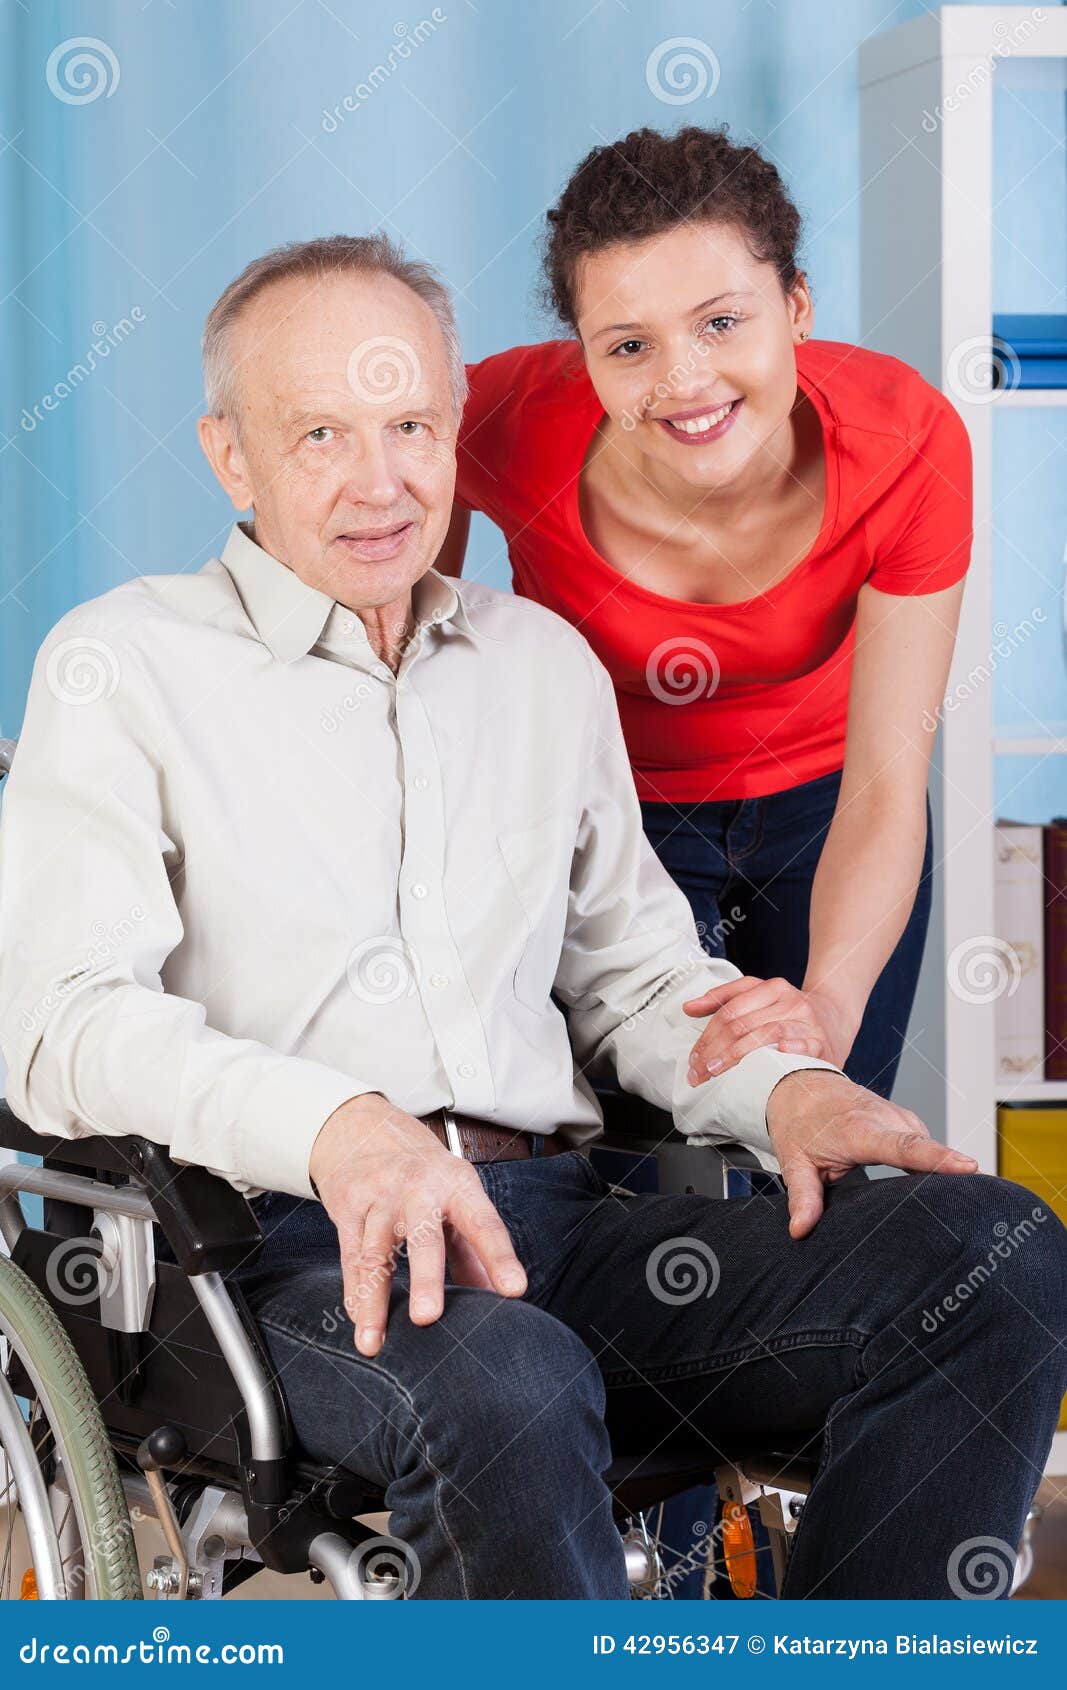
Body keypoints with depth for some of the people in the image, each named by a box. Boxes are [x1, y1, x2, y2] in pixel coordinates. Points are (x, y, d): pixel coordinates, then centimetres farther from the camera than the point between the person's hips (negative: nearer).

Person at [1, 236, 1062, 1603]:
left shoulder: (546, 661, 23)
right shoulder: (122, 664, 6)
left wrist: (779, 1083, 2)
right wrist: (335, 1127, -23)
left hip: (560, 1222, 5)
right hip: (292, 1253, -5)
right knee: (506, 1382, -41)